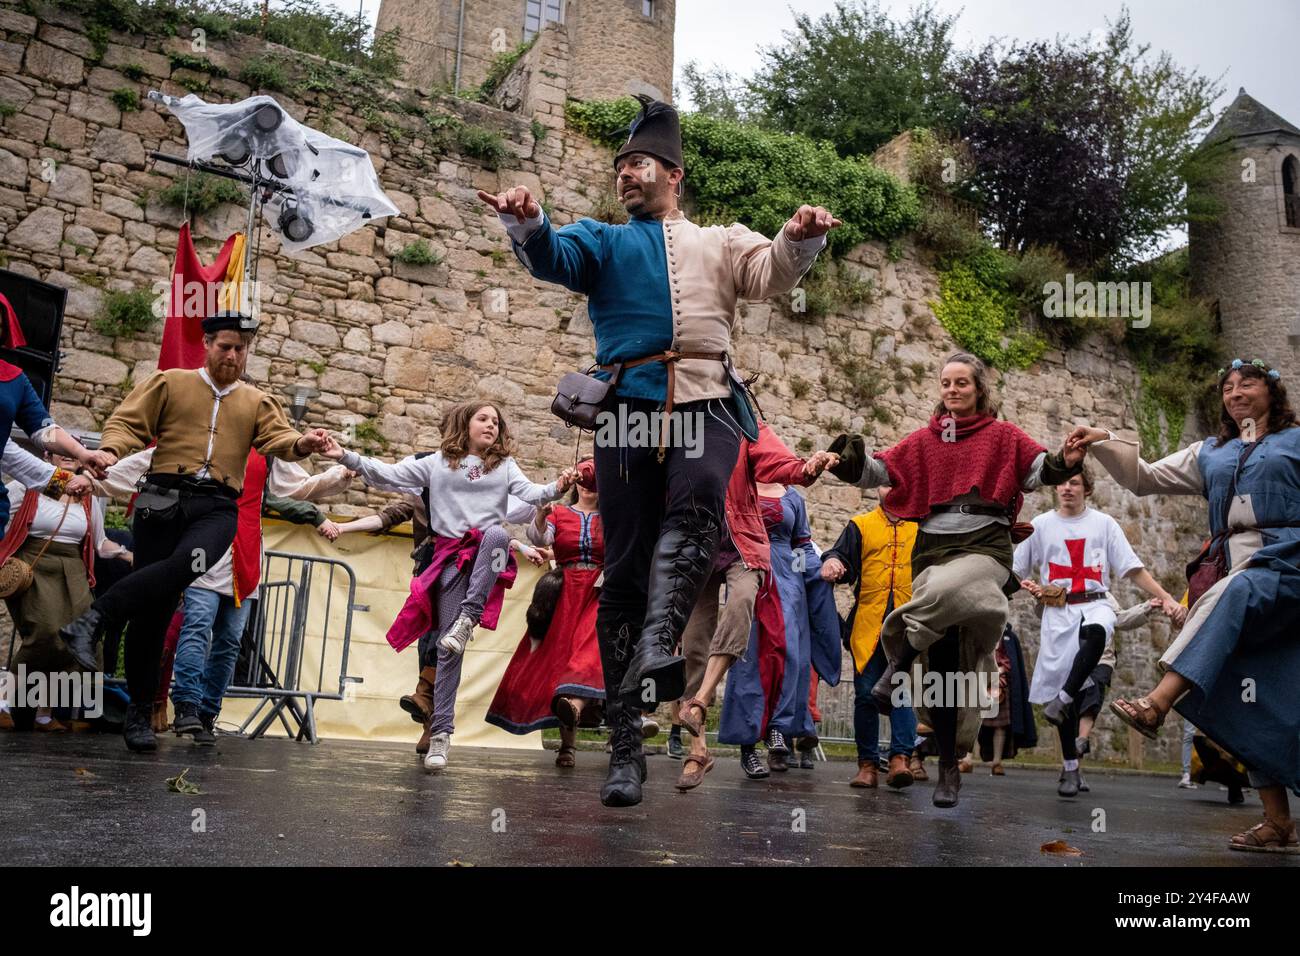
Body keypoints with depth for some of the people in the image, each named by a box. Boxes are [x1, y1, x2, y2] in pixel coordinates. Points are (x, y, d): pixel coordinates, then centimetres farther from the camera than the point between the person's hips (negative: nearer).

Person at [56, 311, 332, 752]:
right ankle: (140, 710, 7)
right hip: (163, 498, 0)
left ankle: (94, 619, -25)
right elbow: (128, 421, 9)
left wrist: (301, 444, -21)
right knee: (153, 607, -2)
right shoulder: (170, 382, 13)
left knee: (186, 563, -33)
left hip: (217, 508, 1)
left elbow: (278, 438, 2)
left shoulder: (257, 402, 17)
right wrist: (111, 449, -13)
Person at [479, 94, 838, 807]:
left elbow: (772, 273, 6)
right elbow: (550, 256, 3)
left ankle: (656, 647, -46)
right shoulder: (602, 242, 24)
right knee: (624, 571, -4)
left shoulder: (720, 241, 25)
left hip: (706, 406, 1)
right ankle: (625, 747, -1)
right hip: (629, 409, 0)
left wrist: (800, 239, -17)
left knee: (694, 507, -32)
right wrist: (526, 224, -21)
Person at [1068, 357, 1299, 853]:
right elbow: (1146, 478, 18)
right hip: (1229, 574, 4)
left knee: (1230, 594, -37)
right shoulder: (1210, 453, 23)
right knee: (1253, 699, -3)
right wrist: (1104, 443, 4)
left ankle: (1157, 703, -50)